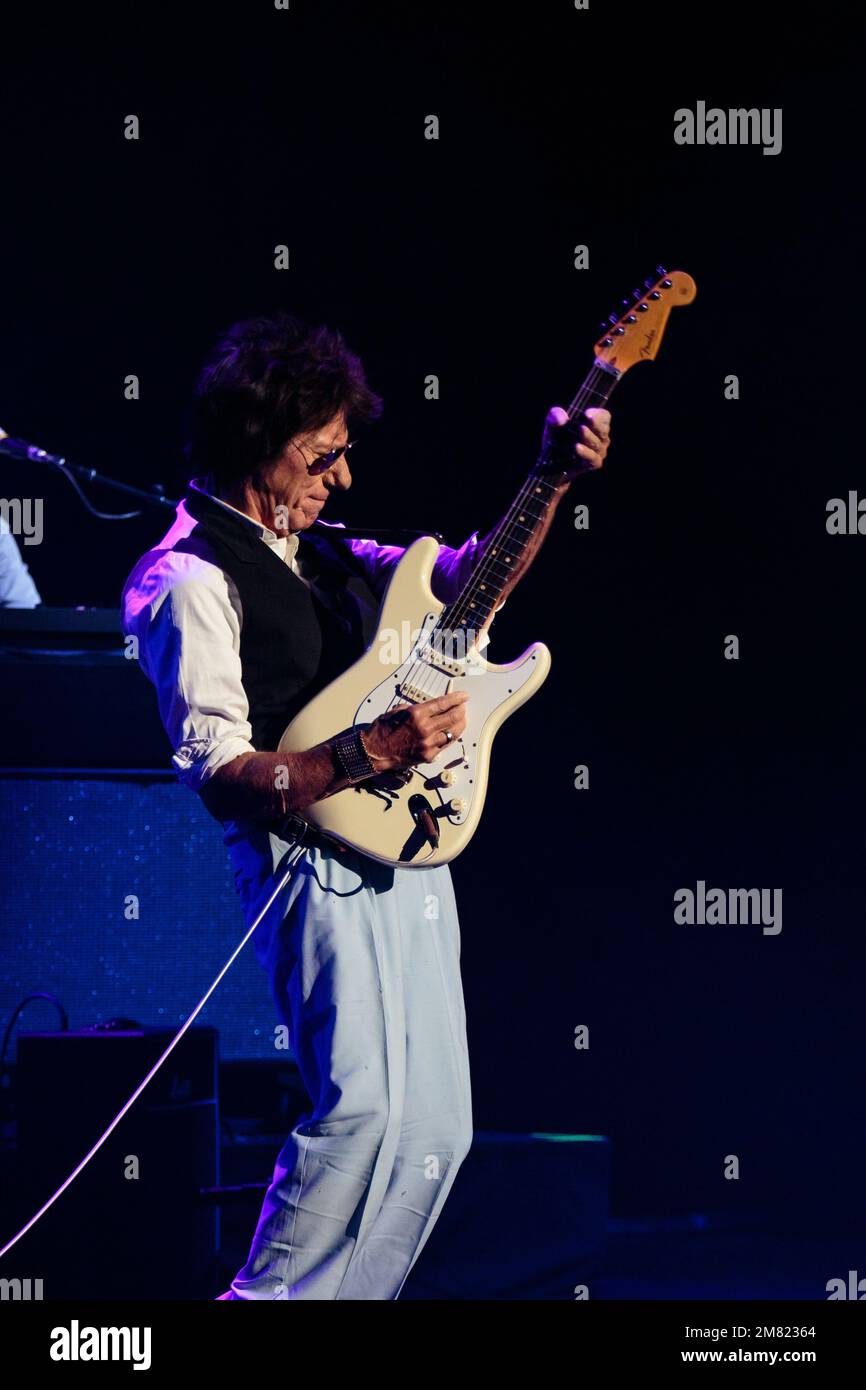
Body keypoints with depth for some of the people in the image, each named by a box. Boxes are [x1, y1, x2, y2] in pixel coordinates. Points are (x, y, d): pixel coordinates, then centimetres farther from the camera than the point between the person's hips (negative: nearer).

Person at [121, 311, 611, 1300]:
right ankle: (266, 1300, -10)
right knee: (363, 1107, -23)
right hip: (319, 862, -9)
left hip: (410, 856, 9)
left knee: (436, 1133, 6)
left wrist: (555, 476, 10)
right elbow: (216, 773, -15)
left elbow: (467, 581, 25)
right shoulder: (190, 580, -8)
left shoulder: (318, 552, 18)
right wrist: (369, 752, -24)